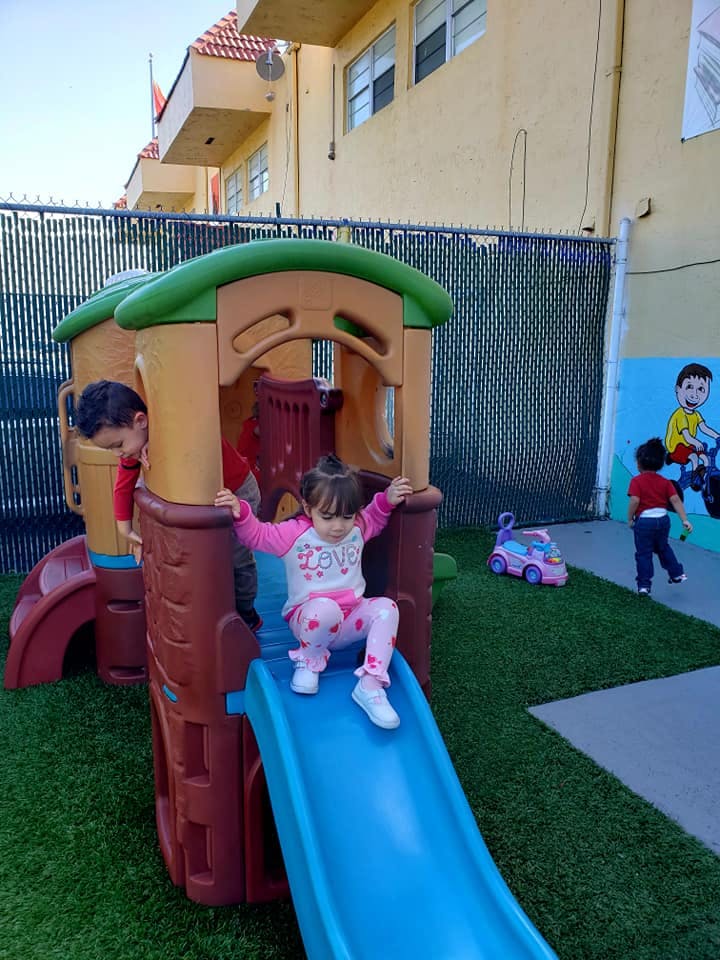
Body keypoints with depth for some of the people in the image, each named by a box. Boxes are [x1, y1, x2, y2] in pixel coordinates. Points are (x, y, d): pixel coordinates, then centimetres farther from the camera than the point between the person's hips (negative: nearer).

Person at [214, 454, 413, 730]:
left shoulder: (357, 528, 3)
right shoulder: (293, 534, -9)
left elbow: (375, 518, 25)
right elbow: (256, 534, -5)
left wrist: (387, 500, 5)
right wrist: (240, 513, -25)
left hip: (351, 618, 4)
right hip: (308, 621, -4)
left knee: (386, 607, -26)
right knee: (325, 608, -41)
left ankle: (370, 686, -26)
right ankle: (309, 660, -8)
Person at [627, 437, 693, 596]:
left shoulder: (637, 481, -10)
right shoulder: (665, 482, 4)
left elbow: (634, 501, -21)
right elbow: (676, 500, -3)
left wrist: (630, 518, -9)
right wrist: (685, 520, -4)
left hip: (644, 521, -5)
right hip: (663, 519, 5)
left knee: (643, 554, 6)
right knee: (663, 548, 28)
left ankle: (644, 586, 8)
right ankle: (677, 574, 35)